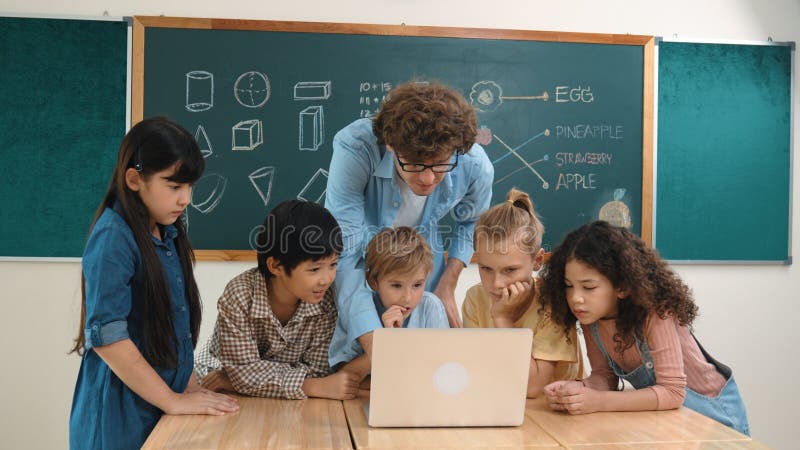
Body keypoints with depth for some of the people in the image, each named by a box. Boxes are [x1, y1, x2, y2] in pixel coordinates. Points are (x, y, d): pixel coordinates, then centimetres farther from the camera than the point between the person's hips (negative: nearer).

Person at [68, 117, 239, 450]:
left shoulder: (168, 235, 5)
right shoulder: (113, 238, -18)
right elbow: (105, 333, -23)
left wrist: (189, 386, 4)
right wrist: (172, 401, -20)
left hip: (166, 404, 7)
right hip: (123, 409, -7)